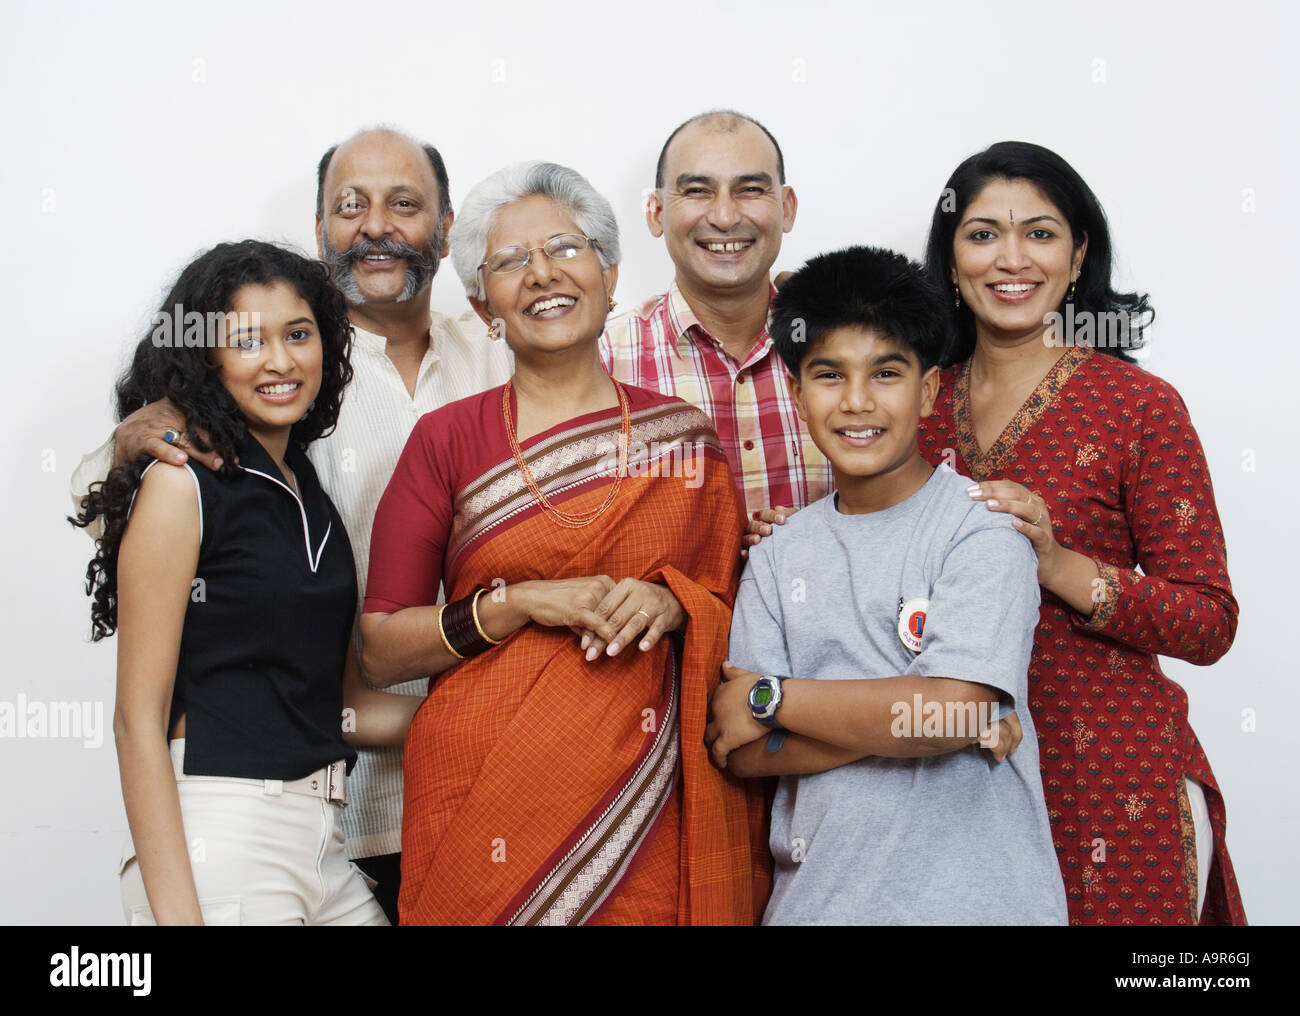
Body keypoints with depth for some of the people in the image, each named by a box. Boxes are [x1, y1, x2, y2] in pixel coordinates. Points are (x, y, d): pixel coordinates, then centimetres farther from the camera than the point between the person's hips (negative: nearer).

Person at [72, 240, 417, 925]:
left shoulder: (312, 495, 12)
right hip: (215, 842, -7)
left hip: (319, 840, 7)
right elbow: (138, 720, -12)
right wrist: (175, 913, -17)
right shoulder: (182, 485, -8)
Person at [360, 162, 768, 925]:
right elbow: (381, 649, -1)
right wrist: (522, 603, -14)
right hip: (486, 797, -1)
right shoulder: (446, 439, 1)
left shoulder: (686, 436, 6)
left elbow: (737, 610, 10)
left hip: (650, 801, 2)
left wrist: (672, 604, -10)